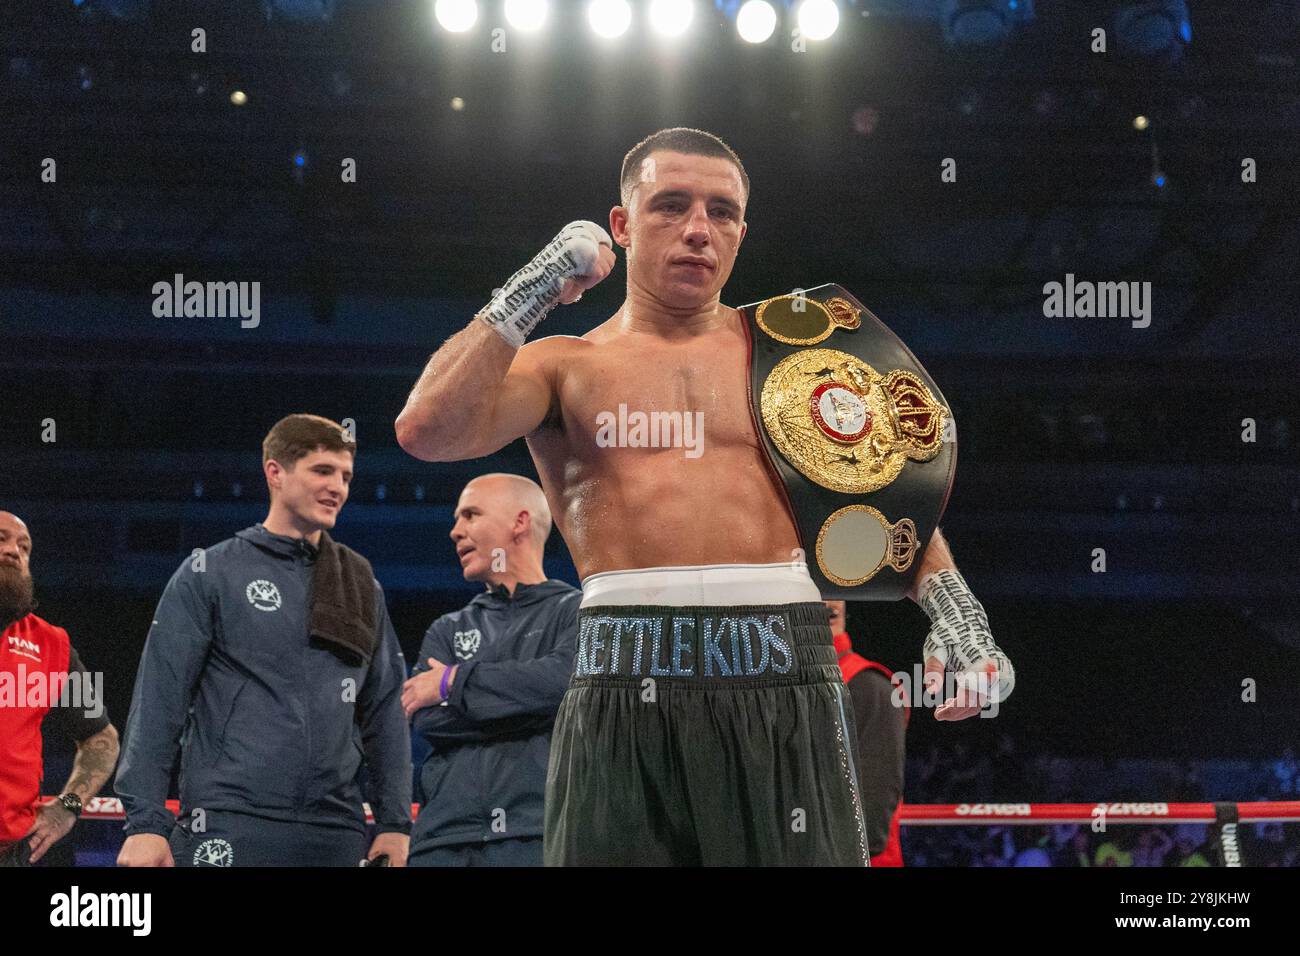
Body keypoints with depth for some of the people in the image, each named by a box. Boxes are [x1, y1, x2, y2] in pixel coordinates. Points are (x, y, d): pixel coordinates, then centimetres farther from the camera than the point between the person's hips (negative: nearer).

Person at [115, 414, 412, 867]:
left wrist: (396, 822, 7)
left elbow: (385, 708, 16)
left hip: (336, 833, 4)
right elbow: (158, 700, -2)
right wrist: (146, 821, -10)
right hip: (228, 828, -4)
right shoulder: (210, 573, 4)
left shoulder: (362, 585, 17)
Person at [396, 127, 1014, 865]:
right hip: (625, 692, -1)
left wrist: (954, 612, -1)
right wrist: (530, 294, -5)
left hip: (784, 690, 1)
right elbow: (427, 431, -5)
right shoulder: (565, 367, 11)